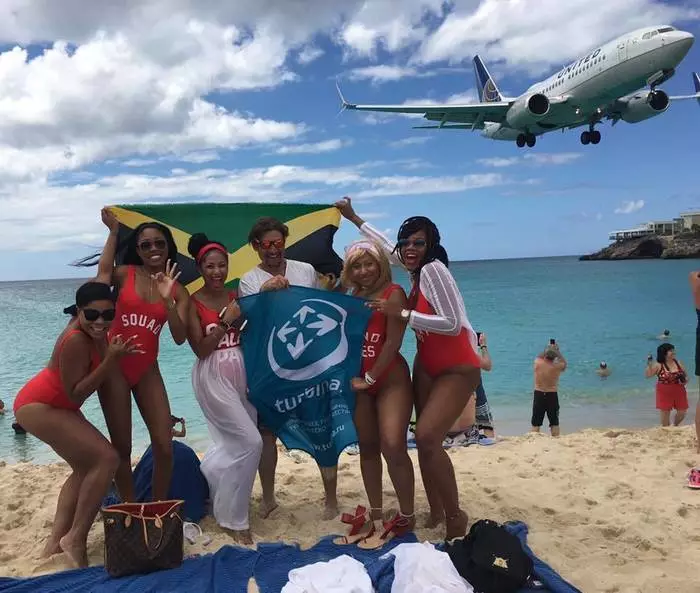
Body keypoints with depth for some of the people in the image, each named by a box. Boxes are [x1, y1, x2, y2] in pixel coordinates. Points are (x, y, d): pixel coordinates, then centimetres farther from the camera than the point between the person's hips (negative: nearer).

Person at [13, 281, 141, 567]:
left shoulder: (92, 332, -4)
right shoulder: (76, 341, -30)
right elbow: (75, 394, -28)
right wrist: (110, 360, -33)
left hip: (52, 405, 11)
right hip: (38, 407, -11)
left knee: (86, 467, 14)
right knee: (106, 458, -19)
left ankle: (56, 541, 14)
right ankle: (76, 539, -10)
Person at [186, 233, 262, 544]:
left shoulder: (235, 295, 7)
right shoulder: (192, 302, -7)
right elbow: (200, 349, -12)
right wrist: (225, 322, -19)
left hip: (240, 373, 6)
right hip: (212, 377, -6)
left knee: (232, 443, 13)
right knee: (251, 442, -11)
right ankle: (234, 517, 4)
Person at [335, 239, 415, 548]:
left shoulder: (393, 293, -8)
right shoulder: (352, 298, 10)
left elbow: (393, 342, -14)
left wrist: (370, 378, -12)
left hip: (391, 379, -6)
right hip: (359, 381, 6)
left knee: (393, 447, -15)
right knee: (368, 448, 10)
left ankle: (406, 517, 4)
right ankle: (376, 518, 22)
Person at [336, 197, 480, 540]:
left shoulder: (432, 269, -20)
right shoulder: (416, 268, 4)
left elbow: (452, 324, -26)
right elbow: (386, 247, 24)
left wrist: (401, 313, -24)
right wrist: (353, 218, 32)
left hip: (457, 370, -9)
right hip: (426, 367, 9)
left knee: (427, 438, -20)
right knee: (425, 440, 9)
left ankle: (455, 517, -3)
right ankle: (436, 513, 23)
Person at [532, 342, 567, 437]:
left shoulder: (537, 363, -9)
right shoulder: (557, 367, -12)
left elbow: (539, 357, 17)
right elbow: (564, 362, 12)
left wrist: (548, 349, 17)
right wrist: (557, 351, 16)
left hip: (539, 395, 1)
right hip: (552, 396, -1)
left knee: (536, 423, 7)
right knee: (554, 423, 11)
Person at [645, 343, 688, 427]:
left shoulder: (678, 363, 2)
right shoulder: (658, 365, -9)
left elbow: (686, 375, 13)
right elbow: (647, 375, -14)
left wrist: (685, 380, -9)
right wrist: (649, 365, -25)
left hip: (679, 392, 4)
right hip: (664, 393, -4)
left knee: (682, 412, 11)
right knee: (665, 415, 4)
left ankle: (675, 426, 40)